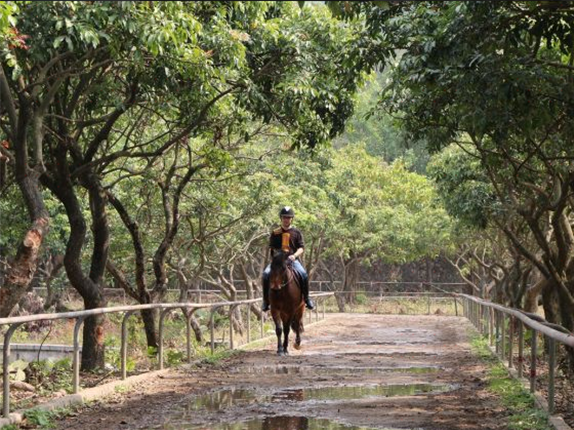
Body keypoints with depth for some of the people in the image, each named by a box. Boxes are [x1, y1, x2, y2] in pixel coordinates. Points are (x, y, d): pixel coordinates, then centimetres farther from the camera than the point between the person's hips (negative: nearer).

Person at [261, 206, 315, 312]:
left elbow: (301, 248, 6)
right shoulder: (275, 233, 15)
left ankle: (306, 298, -11)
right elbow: (271, 248, 13)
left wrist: (294, 255, -13)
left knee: (303, 274, -30)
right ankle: (266, 301, -18)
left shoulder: (296, 233, 14)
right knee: (266, 274, -28)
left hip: (292, 260, -1)